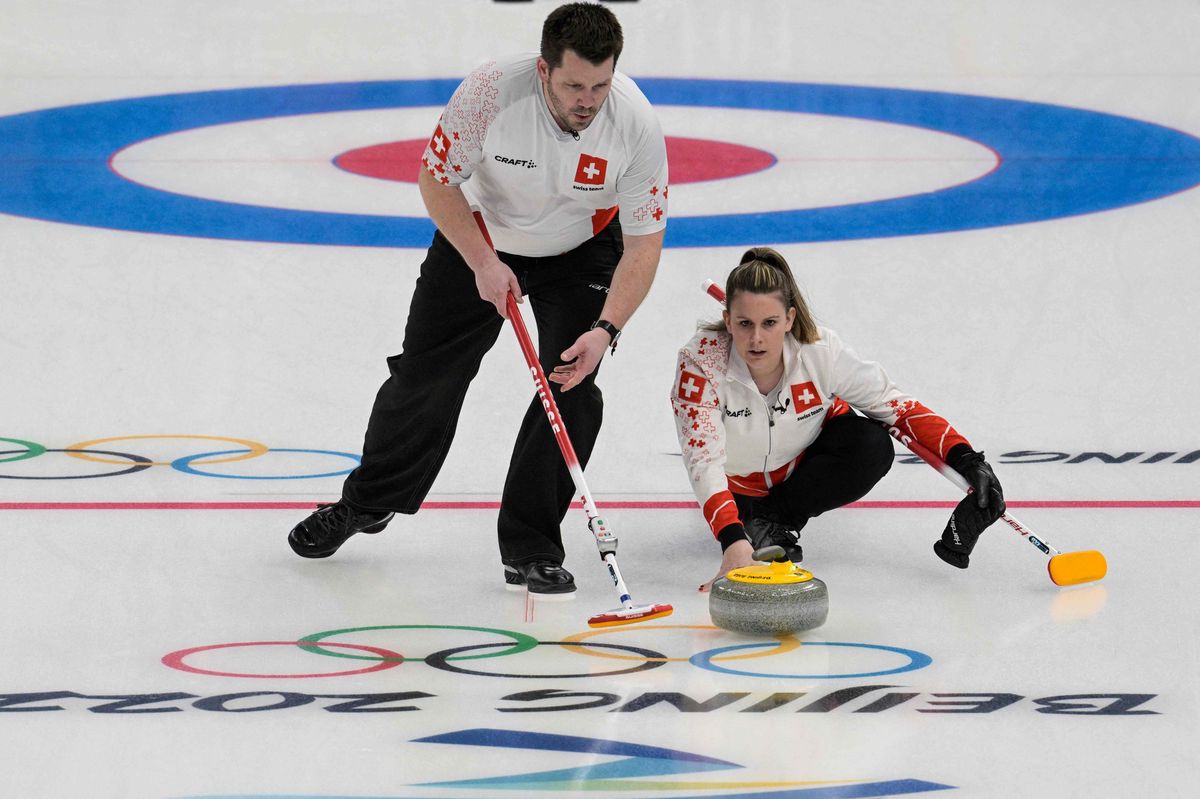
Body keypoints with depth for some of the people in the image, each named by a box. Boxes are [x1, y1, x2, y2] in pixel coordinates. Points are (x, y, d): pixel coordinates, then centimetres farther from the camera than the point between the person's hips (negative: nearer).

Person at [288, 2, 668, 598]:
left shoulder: (636, 124, -31)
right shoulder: (491, 91, -35)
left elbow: (644, 244, -23)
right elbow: (436, 179, -18)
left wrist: (606, 329, -35)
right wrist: (484, 264, -24)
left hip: (581, 251, 0)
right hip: (480, 238, 0)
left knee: (571, 388, -15)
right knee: (426, 377, 7)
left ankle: (530, 549, -1)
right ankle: (367, 502, 33)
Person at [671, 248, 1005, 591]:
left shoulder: (821, 351, -29)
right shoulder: (701, 360, -33)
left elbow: (898, 406, -20)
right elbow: (703, 460, -39)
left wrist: (966, 460, -32)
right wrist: (733, 539, -54)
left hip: (810, 454, -2)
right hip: (740, 482, 2)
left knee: (873, 447, -28)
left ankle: (772, 519, -13)